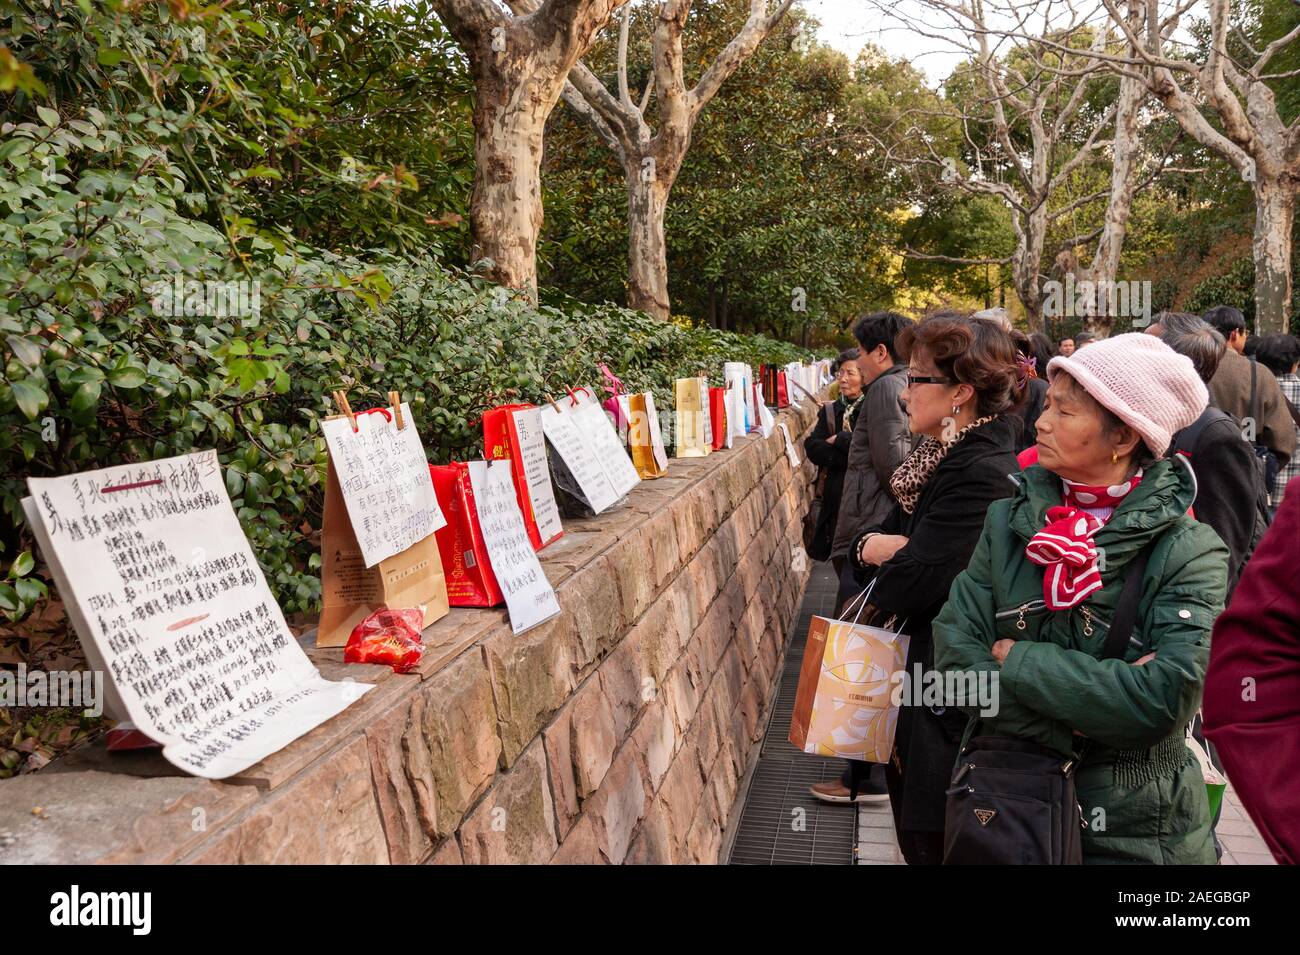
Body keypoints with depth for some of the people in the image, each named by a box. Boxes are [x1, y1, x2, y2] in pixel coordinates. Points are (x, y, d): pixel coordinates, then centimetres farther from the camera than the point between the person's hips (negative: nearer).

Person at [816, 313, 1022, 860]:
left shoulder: (983, 475, -23)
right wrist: (868, 547, -11)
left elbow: (910, 583, -25)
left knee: (932, 841, 8)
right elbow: (889, 536, 13)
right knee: (912, 828, 21)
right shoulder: (936, 458, 6)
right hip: (912, 677, 9)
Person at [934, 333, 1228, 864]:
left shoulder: (1189, 552, -13)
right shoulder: (1008, 523, -4)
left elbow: (1166, 699, -24)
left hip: (1136, 827, -2)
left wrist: (1017, 660, -19)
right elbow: (954, 657, -12)